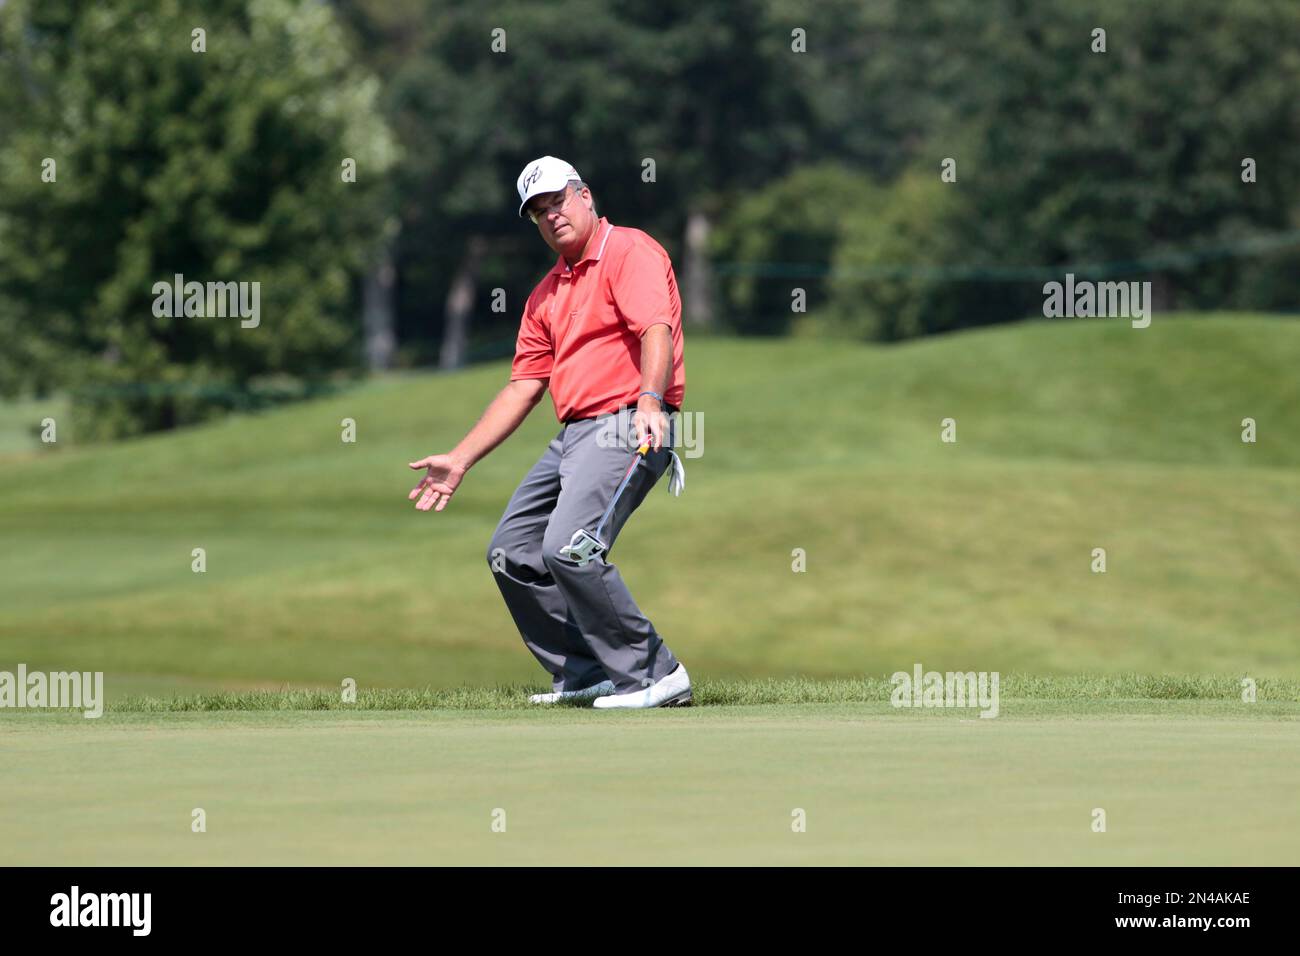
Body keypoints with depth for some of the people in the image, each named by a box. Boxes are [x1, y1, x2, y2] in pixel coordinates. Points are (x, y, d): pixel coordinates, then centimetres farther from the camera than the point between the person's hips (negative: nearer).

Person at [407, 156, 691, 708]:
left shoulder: (629, 252, -4)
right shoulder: (547, 294, 22)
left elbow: (656, 330, -21)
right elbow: (523, 389, 23)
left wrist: (649, 400, -38)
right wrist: (460, 460, 19)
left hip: (626, 427, -10)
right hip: (573, 435, 10)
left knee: (568, 548, -25)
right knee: (511, 552, 9)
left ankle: (654, 676, -17)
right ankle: (586, 674, 14)